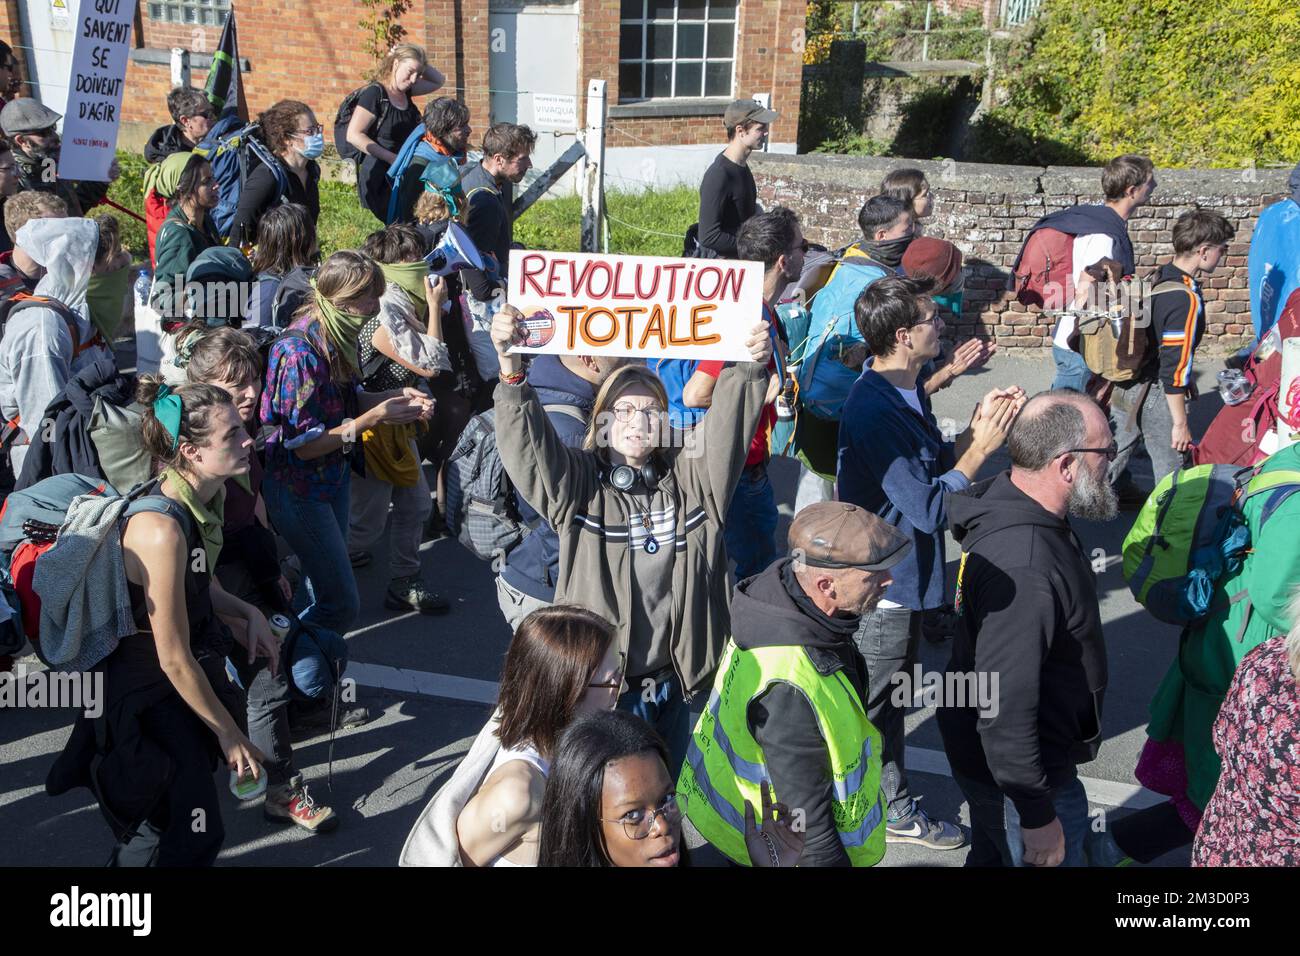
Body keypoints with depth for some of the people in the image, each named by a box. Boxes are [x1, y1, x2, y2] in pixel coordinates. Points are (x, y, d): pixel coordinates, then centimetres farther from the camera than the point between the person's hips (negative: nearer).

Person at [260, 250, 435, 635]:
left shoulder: (338, 338, -2)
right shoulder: (301, 352, -27)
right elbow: (303, 445, -25)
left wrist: (394, 397, -5)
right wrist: (372, 419, -25)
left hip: (334, 478, 8)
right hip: (298, 490, -8)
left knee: (322, 584, 22)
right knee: (342, 604, -3)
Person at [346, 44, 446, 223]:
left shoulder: (405, 91, 12)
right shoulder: (375, 93, -9)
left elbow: (438, 81, 28)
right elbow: (354, 135, -14)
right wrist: (392, 158, -16)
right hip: (379, 178, -7)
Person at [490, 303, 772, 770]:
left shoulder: (690, 478, 2)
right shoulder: (578, 483, -6)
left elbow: (725, 431, -12)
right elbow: (528, 446, -20)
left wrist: (750, 369, -29)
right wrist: (511, 367, -35)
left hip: (674, 674, 3)